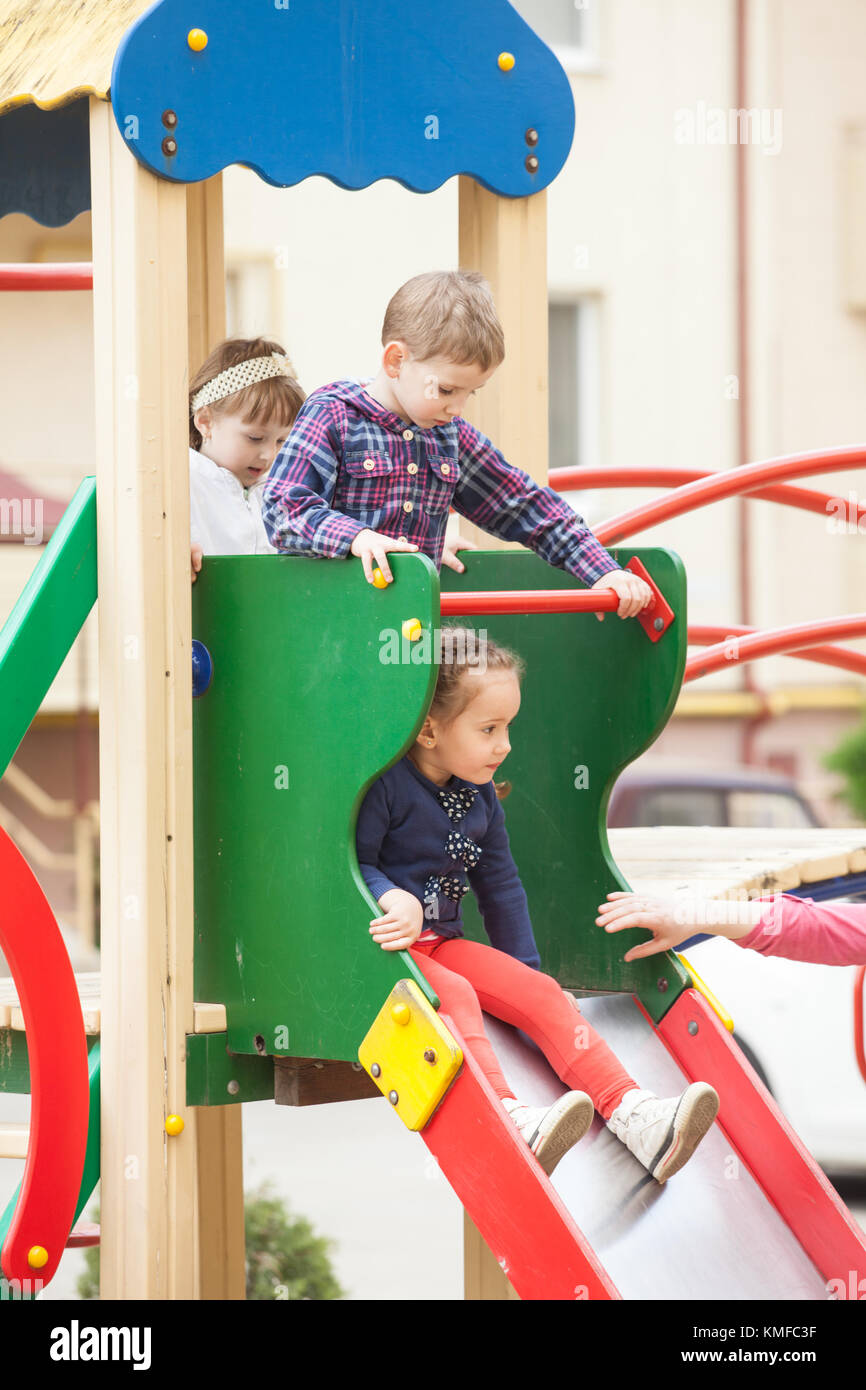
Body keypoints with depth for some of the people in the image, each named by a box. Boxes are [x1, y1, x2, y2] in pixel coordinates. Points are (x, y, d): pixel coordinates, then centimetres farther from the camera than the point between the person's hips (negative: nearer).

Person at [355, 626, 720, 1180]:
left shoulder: (479, 795, 12)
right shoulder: (384, 785, -14)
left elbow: (501, 885, 21)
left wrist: (525, 966, 20)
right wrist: (394, 901, -37)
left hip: (444, 942, 8)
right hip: (382, 946, -8)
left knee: (538, 993, -10)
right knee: (453, 993, -35)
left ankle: (633, 1114, -21)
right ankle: (510, 1118, -55)